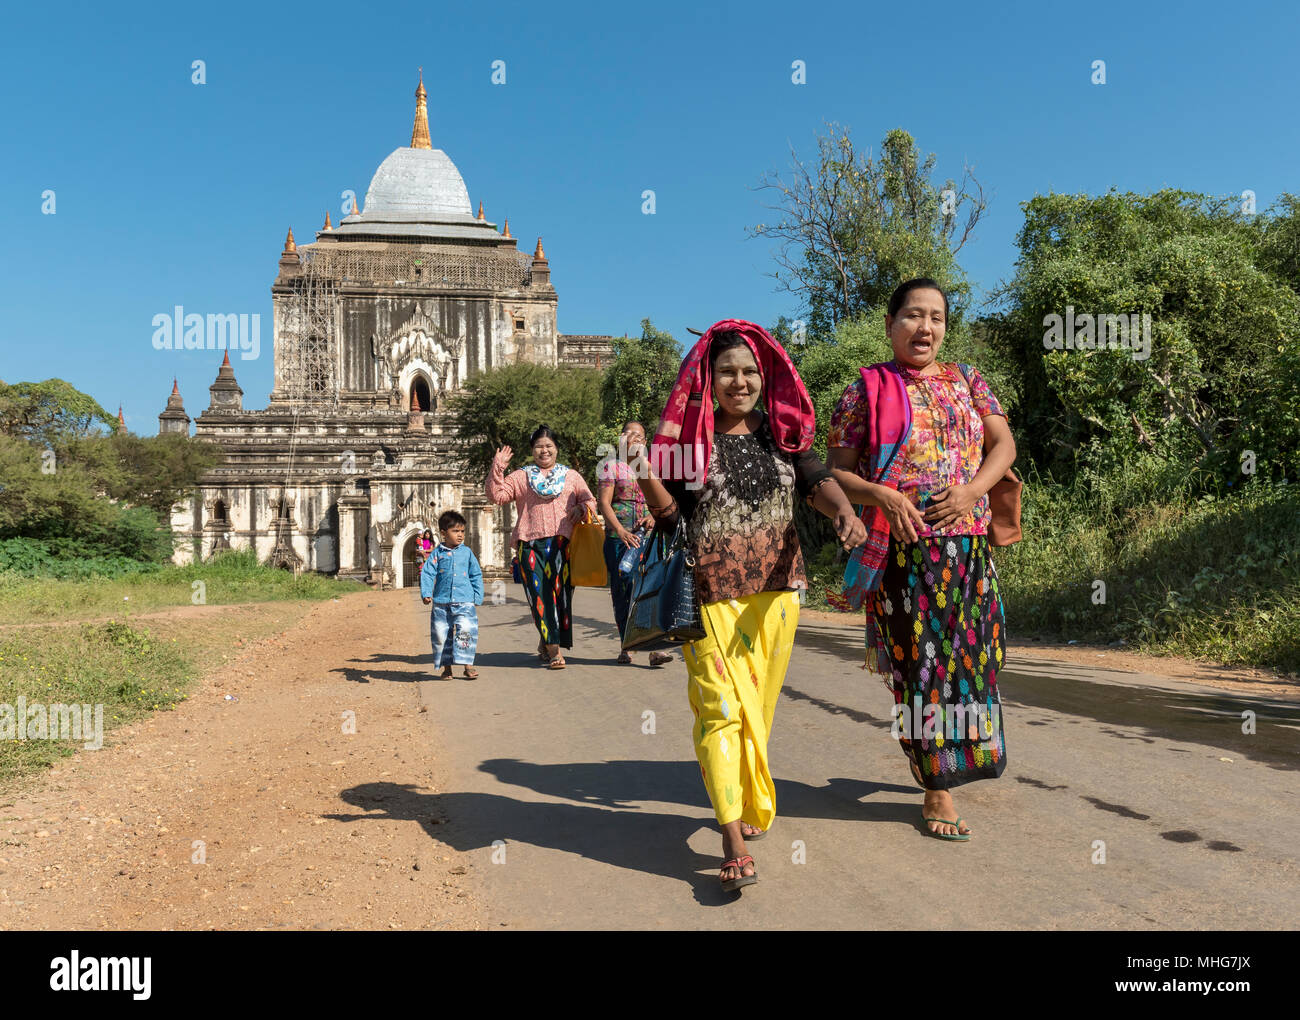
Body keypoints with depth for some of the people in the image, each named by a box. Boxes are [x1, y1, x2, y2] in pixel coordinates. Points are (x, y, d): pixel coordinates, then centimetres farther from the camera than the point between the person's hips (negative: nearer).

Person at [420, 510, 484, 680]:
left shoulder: (467, 552, 7)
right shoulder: (437, 554, 4)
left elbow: (476, 575, 12)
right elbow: (427, 573, 0)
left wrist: (477, 597, 6)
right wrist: (426, 593, -13)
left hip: (464, 602, 0)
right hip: (442, 602, 1)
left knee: (466, 632, -12)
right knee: (441, 635, 4)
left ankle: (467, 665, -3)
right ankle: (446, 667, 17)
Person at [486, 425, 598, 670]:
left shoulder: (571, 476, 20)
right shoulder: (520, 477, 16)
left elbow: (590, 501, 17)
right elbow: (496, 496, 6)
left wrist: (582, 509, -4)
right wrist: (497, 469, -4)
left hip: (563, 542, 1)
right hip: (531, 543, -1)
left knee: (561, 593, -2)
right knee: (540, 594, -10)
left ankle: (545, 644, 17)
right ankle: (554, 650, -9)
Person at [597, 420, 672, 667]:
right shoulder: (611, 466, 8)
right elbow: (604, 502, -2)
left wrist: (655, 517, -7)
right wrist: (620, 530, -16)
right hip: (619, 536, -2)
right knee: (622, 591, -1)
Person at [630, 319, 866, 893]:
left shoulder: (781, 431, 8)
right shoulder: (689, 435, -1)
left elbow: (815, 480, -3)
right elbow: (670, 515, -2)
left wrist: (843, 511, -24)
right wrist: (646, 478, -20)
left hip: (774, 589, 4)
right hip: (709, 593, -3)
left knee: (758, 706, 12)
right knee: (721, 706, -9)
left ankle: (750, 804, 33)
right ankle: (734, 845, -8)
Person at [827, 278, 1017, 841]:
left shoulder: (966, 380, 13)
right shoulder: (865, 391, 2)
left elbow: (1004, 442, 7)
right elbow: (837, 471, 0)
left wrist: (972, 489, -11)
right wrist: (881, 496, -19)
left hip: (967, 546, 4)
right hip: (901, 549, -4)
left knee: (966, 653, 11)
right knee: (920, 662, -1)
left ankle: (958, 756, 35)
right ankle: (937, 790, 9)